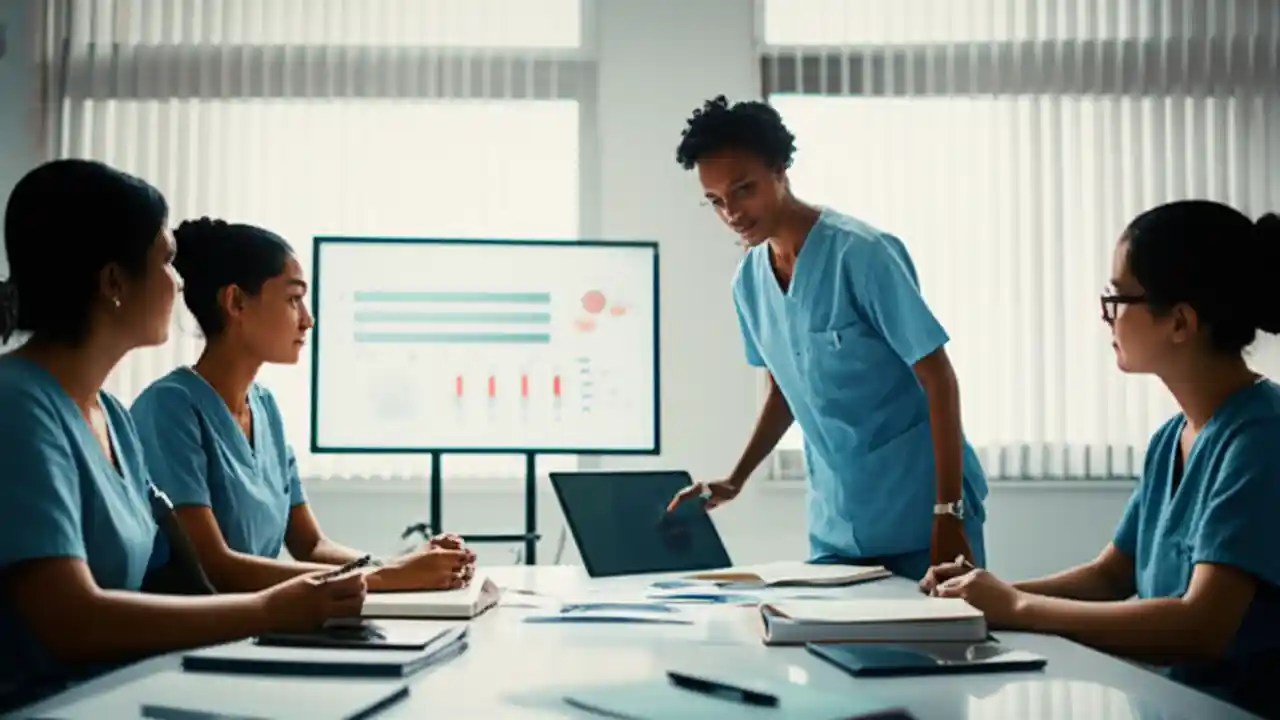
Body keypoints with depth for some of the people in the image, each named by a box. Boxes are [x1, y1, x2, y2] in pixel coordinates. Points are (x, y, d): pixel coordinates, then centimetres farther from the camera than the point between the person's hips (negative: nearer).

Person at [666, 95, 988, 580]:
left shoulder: (862, 253, -15)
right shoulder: (748, 282, 3)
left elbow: (939, 380, -14)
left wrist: (949, 514, -18)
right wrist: (735, 480, 9)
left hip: (919, 513, -5)